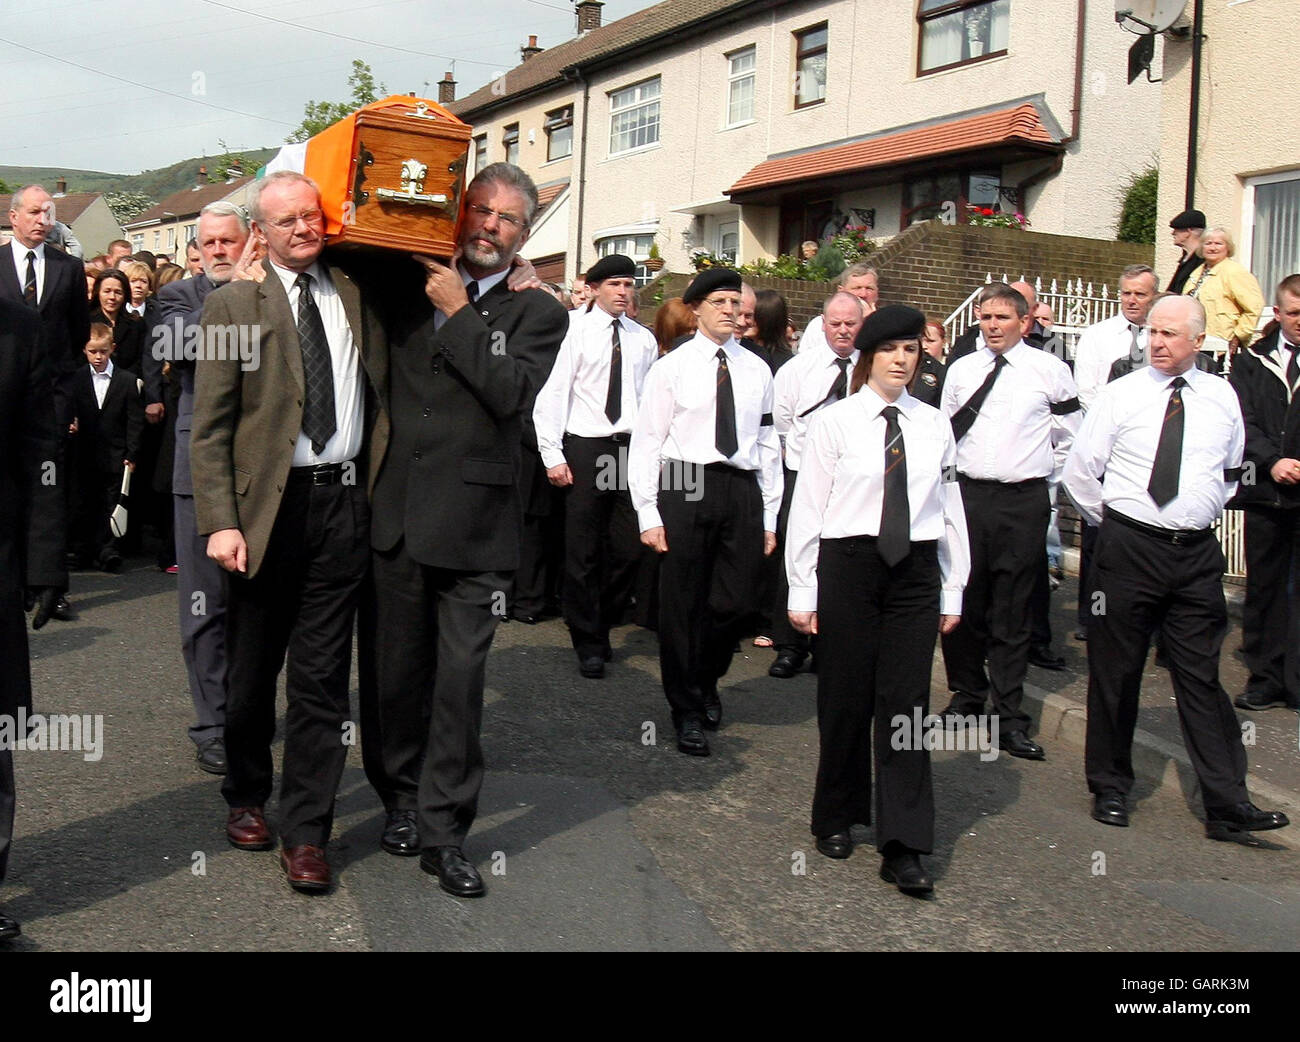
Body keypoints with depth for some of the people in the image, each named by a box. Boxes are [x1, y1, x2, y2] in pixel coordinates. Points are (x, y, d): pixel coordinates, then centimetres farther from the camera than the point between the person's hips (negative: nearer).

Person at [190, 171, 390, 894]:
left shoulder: (357, 295, 8)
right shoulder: (233, 304, 0)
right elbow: (211, 428, -3)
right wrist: (221, 522, -11)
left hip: (344, 505, 2)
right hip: (266, 508, -1)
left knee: (323, 677, 4)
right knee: (252, 672, 13)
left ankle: (306, 833, 14)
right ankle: (247, 797, 34)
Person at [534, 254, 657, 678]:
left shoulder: (643, 339, 10)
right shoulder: (577, 332, -1)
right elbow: (552, 395, -4)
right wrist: (553, 456, -9)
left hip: (631, 448, 3)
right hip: (586, 447, -3)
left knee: (627, 548, 4)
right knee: (583, 552, 2)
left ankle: (601, 626, 24)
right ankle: (589, 644, 14)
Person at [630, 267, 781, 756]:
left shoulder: (756, 370, 12)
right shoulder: (672, 367, 2)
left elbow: (768, 443, 14)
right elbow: (646, 442, 0)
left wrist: (769, 515, 11)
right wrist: (649, 514, -6)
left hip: (743, 490, 3)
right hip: (687, 488, -3)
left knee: (736, 603, 3)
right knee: (683, 603, 3)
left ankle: (706, 680, 33)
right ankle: (687, 710, 19)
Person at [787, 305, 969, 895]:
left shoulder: (935, 426, 7)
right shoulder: (833, 422, -2)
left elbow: (951, 508, 11)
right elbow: (808, 507, -2)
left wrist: (953, 591, 10)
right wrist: (802, 592, -3)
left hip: (915, 571, 2)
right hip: (848, 565, -2)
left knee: (907, 704, -1)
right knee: (846, 700, 7)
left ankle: (903, 848, 3)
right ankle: (837, 818, 28)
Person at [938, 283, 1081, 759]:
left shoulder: (1050, 370, 1)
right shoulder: (960, 370, 8)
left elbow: (1069, 439, 8)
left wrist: (1046, 483, 7)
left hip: (1025, 501, -2)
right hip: (967, 494, 2)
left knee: (1012, 612, 2)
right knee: (963, 603, 8)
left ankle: (1010, 716, 8)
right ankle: (967, 694, 26)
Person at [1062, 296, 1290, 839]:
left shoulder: (1222, 398, 6)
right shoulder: (1120, 396, -2)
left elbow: (1231, 472, 22)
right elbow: (1079, 472, 2)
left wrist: (1204, 512, 14)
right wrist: (1114, 525, 5)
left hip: (1197, 553, 2)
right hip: (1128, 548, -2)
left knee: (1201, 677, 3)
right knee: (1115, 672, 6)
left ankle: (1228, 804, 5)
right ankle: (1110, 789, 20)